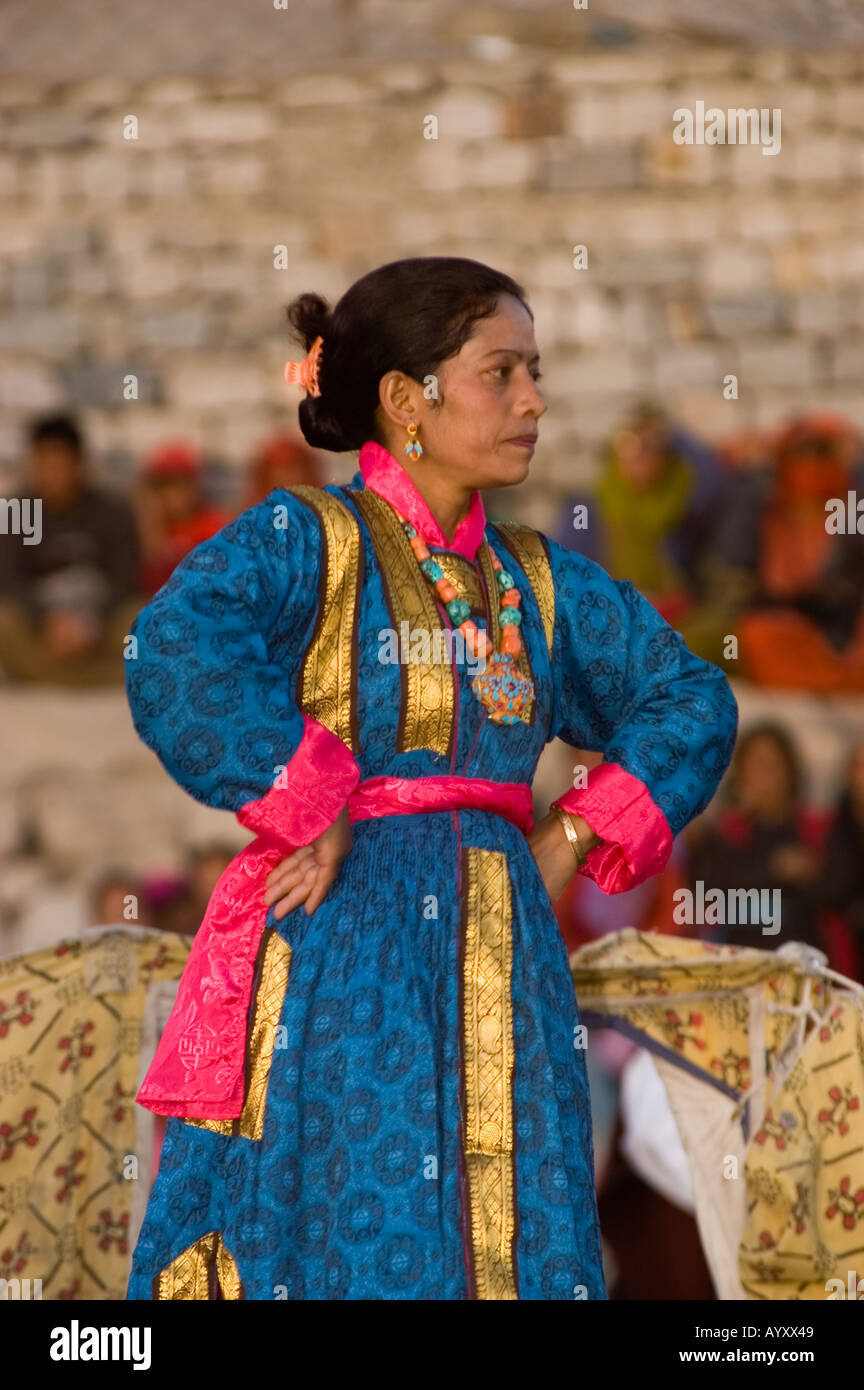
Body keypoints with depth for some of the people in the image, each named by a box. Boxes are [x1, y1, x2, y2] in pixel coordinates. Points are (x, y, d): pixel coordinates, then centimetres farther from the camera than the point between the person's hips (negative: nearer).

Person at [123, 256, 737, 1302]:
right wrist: (311, 815, -18)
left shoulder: (537, 581, 14)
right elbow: (178, 657, -22)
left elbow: (691, 699, 21)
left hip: (500, 971, 6)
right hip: (338, 964, -6)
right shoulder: (305, 540, -4)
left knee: (514, 1245, 2)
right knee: (357, 1243, -7)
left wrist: (570, 841, 8)